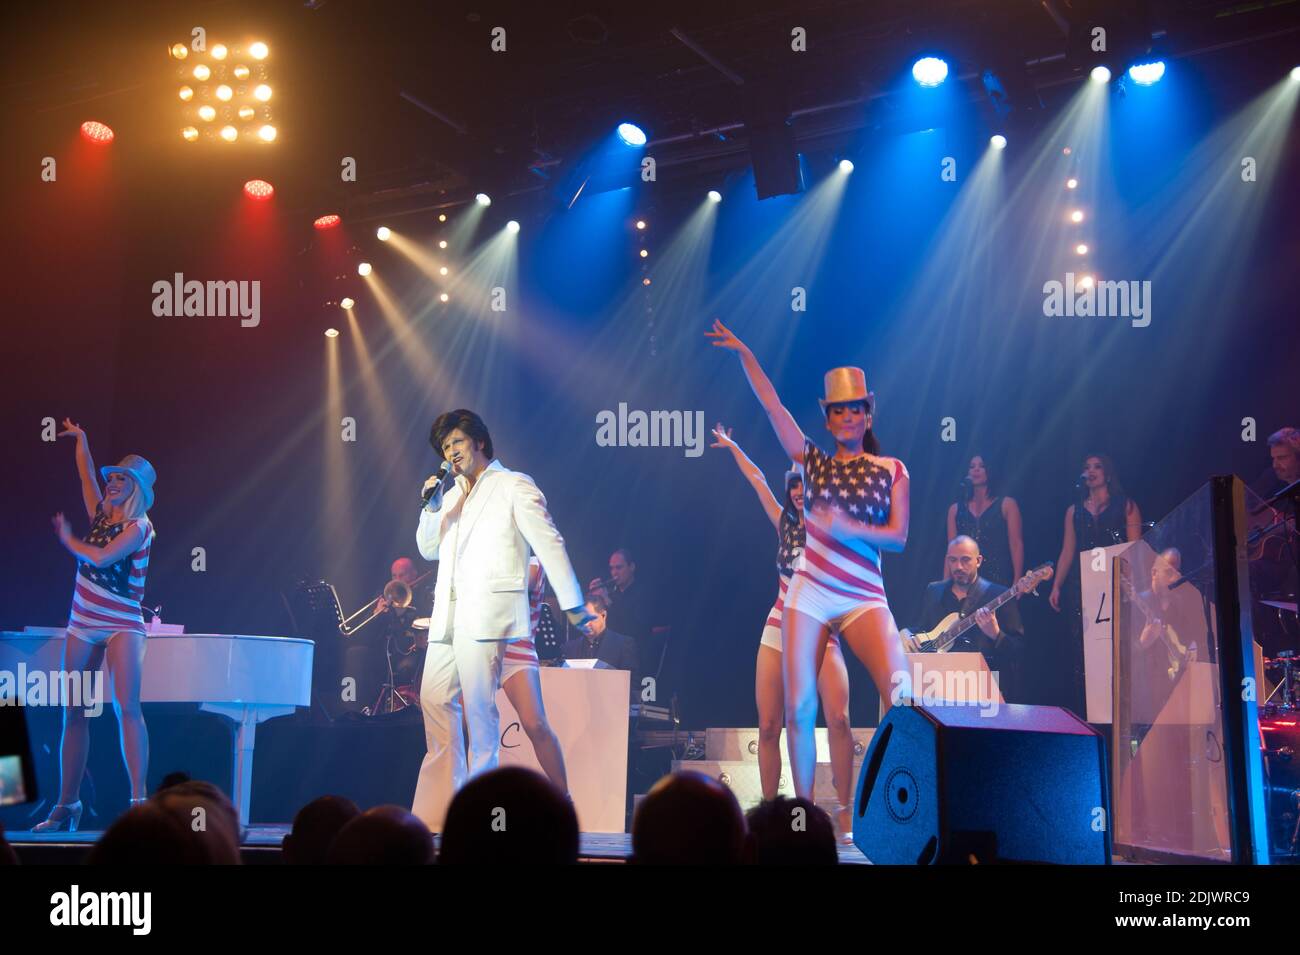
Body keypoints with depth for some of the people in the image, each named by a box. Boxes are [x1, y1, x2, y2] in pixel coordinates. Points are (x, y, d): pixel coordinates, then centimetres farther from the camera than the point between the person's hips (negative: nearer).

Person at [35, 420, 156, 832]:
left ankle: (139, 801, -20)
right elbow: (86, 472, 22)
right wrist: (81, 439, 17)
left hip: (121, 626, -6)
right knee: (73, 713, 4)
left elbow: (101, 557, -17)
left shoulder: (140, 527, -7)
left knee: (126, 708, -18)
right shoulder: (101, 513, 12)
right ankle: (66, 806, 8)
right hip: (83, 625, 7)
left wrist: (68, 540, -1)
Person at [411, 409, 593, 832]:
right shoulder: (452, 494, 22)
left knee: (480, 708, -9)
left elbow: (549, 543, -3)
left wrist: (573, 605, -9)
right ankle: (434, 811, 5)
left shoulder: (513, 486, 2)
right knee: (435, 702, 2)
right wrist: (432, 507, 4)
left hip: (488, 614, -7)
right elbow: (429, 549, 22)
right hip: (447, 615, 7)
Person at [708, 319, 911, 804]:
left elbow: (898, 537, 1)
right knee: (799, 709, -3)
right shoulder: (815, 462, 11)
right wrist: (744, 354, -1)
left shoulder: (892, 471, 8)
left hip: (863, 599, -2)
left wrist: (850, 529, -14)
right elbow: (771, 404, 5)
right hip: (809, 596, 2)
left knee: (900, 690, -25)